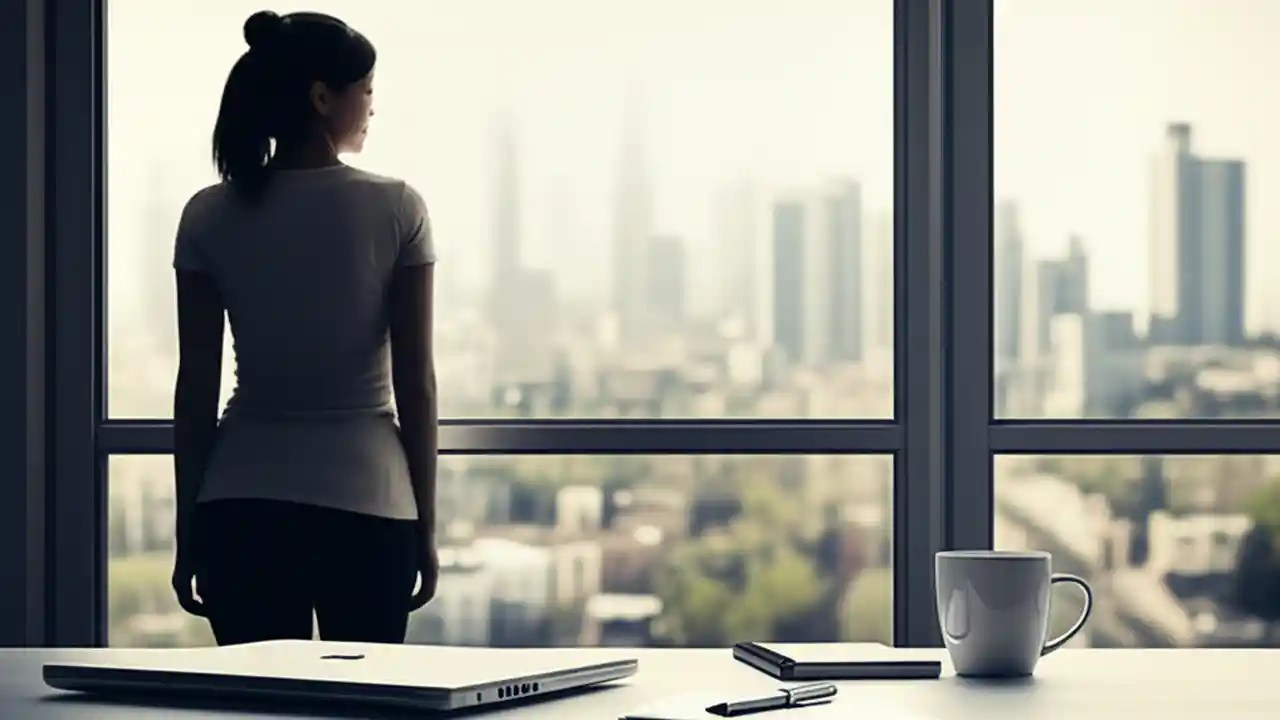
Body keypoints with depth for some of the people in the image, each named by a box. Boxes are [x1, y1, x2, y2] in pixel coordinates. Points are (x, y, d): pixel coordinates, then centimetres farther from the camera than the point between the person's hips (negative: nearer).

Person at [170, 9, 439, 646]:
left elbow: (196, 387, 1)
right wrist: (426, 527, 5)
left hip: (242, 507, 2)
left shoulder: (210, 217, 0)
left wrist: (188, 534, 8)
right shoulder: (396, 209, -4)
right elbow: (415, 382, -3)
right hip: (368, 502, -2)